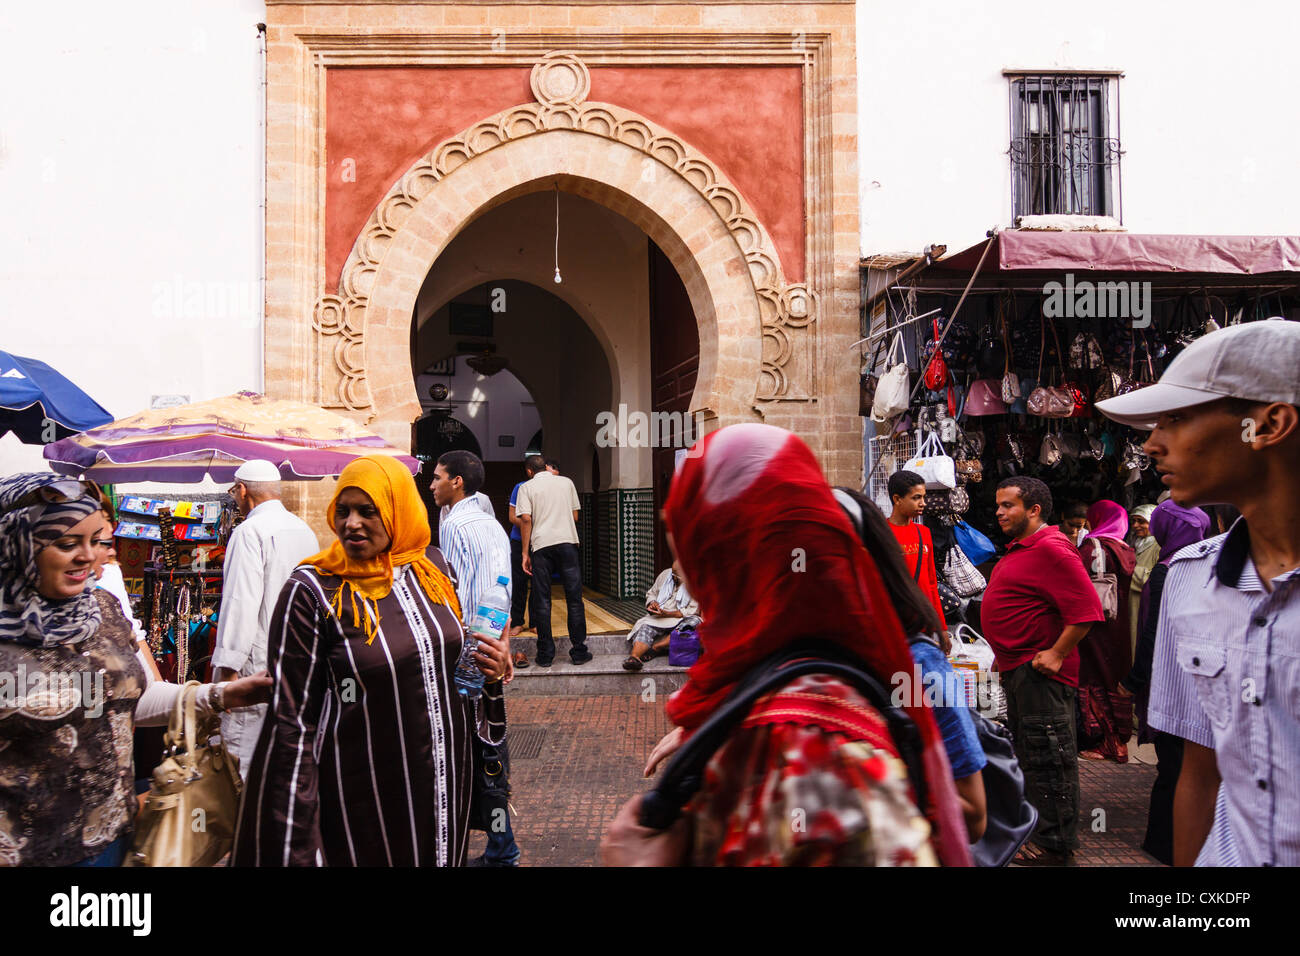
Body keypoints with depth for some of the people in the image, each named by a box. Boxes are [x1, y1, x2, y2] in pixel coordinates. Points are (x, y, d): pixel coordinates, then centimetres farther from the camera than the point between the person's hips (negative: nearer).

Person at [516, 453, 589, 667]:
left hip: (541, 544, -1)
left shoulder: (527, 487, 6)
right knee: (574, 599, 5)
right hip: (567, 541, 1)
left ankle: (545, 655, 5)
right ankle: (579, 651, 6)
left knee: (542, 601, 4)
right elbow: (575, 516, 15)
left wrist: (525, 553, -2)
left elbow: (525, 519, -5)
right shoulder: (566, 482, 13)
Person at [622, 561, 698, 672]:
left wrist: (667, 614, -22)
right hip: (659, 616, 3)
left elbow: (692, 611, -14)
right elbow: (651, 593, 18)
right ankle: (634, 657, -51)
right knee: (646, 627, -28)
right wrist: (652, 603, -7)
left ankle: (655, 648, -36)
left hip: (680, 618, -3)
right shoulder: (665, 574, 5)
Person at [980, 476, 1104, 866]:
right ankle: (1033, 827, 32)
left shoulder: (1050, 548, -18)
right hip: (1016, 669, 11)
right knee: (1027, 750, 19)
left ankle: (1055, 845, 4)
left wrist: (1056, 653, -22)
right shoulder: (1019, 548, 15)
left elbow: (1086, 609, -24)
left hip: (1039, 671, -11)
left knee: (1048, 755, -4)